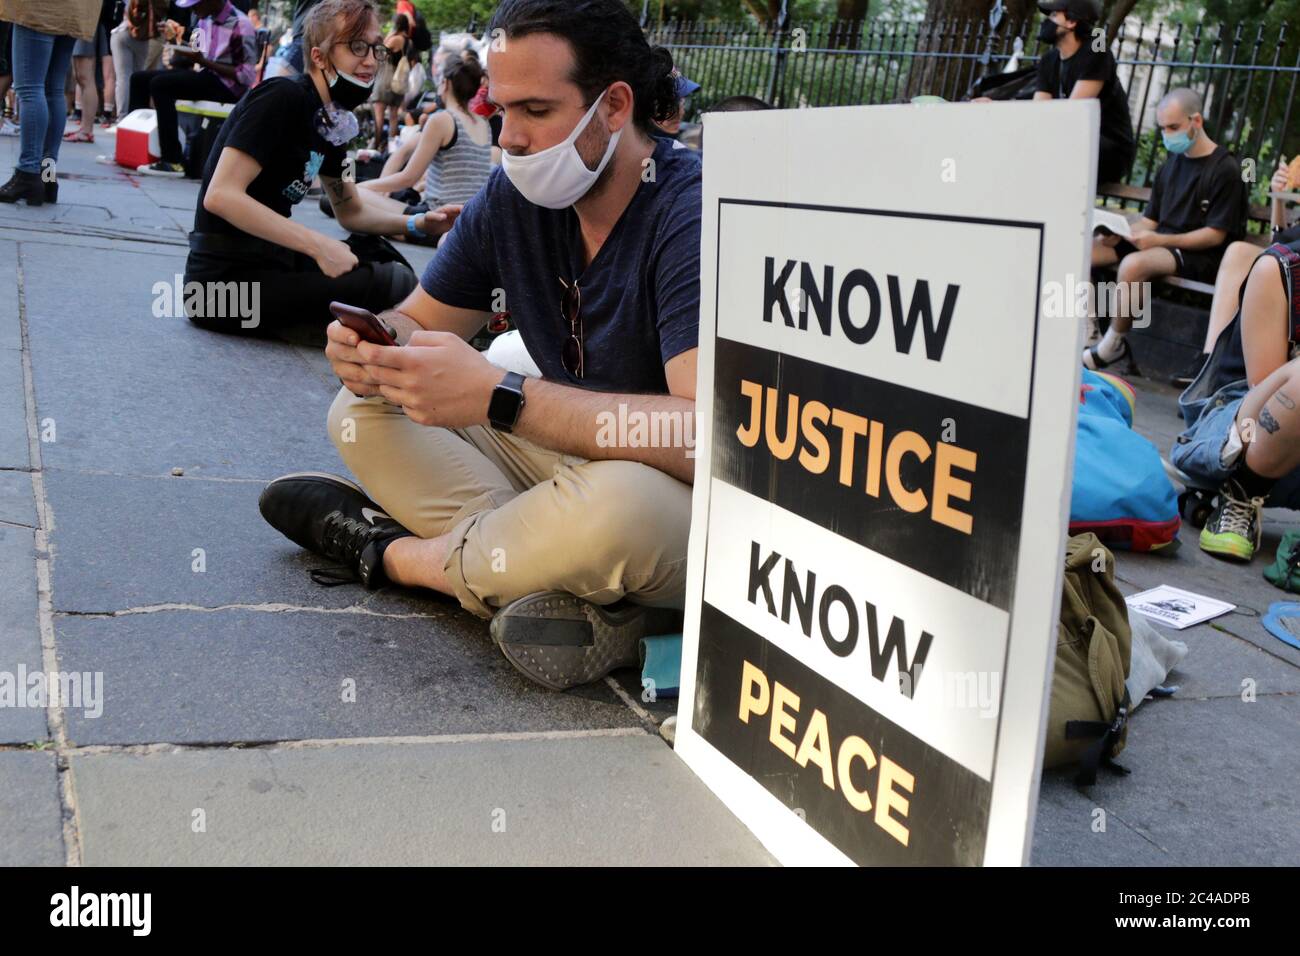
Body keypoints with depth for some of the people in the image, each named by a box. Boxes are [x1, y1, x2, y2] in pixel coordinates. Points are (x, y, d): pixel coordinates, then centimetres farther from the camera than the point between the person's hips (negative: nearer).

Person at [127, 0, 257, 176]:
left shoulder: (240, 24, -13)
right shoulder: (205, 21, 13)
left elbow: (246, 76, -18)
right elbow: (195, 59, 20)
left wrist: (204, 62, -20)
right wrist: (180, 56, -3)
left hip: (228, 86, -9)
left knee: (160, 84, -24)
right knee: (140, 79, 3)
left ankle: (172, 161, -25)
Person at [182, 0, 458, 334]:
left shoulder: (330, 122, 11)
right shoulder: (282, 98, -15)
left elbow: (351, 211, 23)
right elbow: (221, 195, -24)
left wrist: (417, 223, 6)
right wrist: (317, 244, -26)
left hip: (268, 262, 10)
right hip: (224, 280, -10)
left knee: (379, 252, 20)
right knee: (392, 282, -20)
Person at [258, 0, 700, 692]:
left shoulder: (691, 214, -24)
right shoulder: (514, 195, 0)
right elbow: (415, 322, 6)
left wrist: (498, 396, -38)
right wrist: (372, 356, -20)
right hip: (571, 462, 7)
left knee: (614, 501, -41)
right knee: (363, 415, 0)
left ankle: (386, 552, -10)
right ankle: (558, 589, -19)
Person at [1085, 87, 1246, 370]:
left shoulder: (1226, 169, -7)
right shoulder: (1172, 163, 17)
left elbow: (1215, 235, -12)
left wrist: (1160, 240, -21)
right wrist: (1119, 232, -4)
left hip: (1200, 256, -8)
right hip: (1158, 245, 8)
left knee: (1133, 264, -37)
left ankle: (1114, 343, -19)